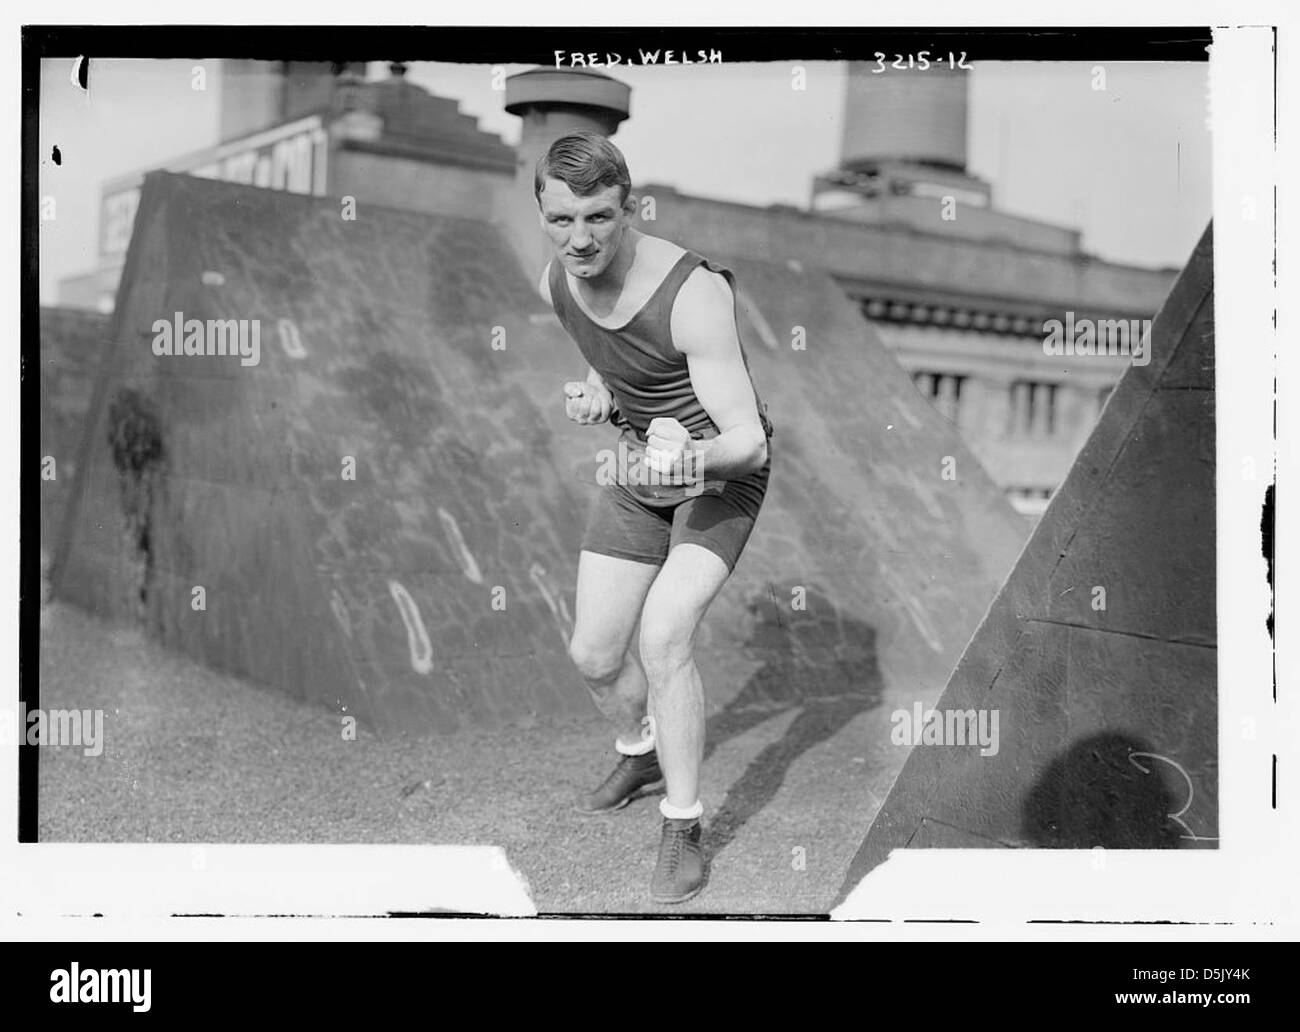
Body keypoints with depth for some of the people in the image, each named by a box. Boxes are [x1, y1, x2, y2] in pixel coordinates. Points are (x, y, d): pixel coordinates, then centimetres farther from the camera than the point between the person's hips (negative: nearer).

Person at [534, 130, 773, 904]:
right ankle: (640, 756, 40)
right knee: (594, 653, 6)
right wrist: (599, 395, -9)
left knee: (664, 636, -24)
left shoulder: (694, 293, -33)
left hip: (725, 471, -6)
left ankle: (684, 831, -6)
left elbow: (747, 442, -32)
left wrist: (692, 457, -53)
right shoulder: (555, 283, -12)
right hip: (641, 466, 6)